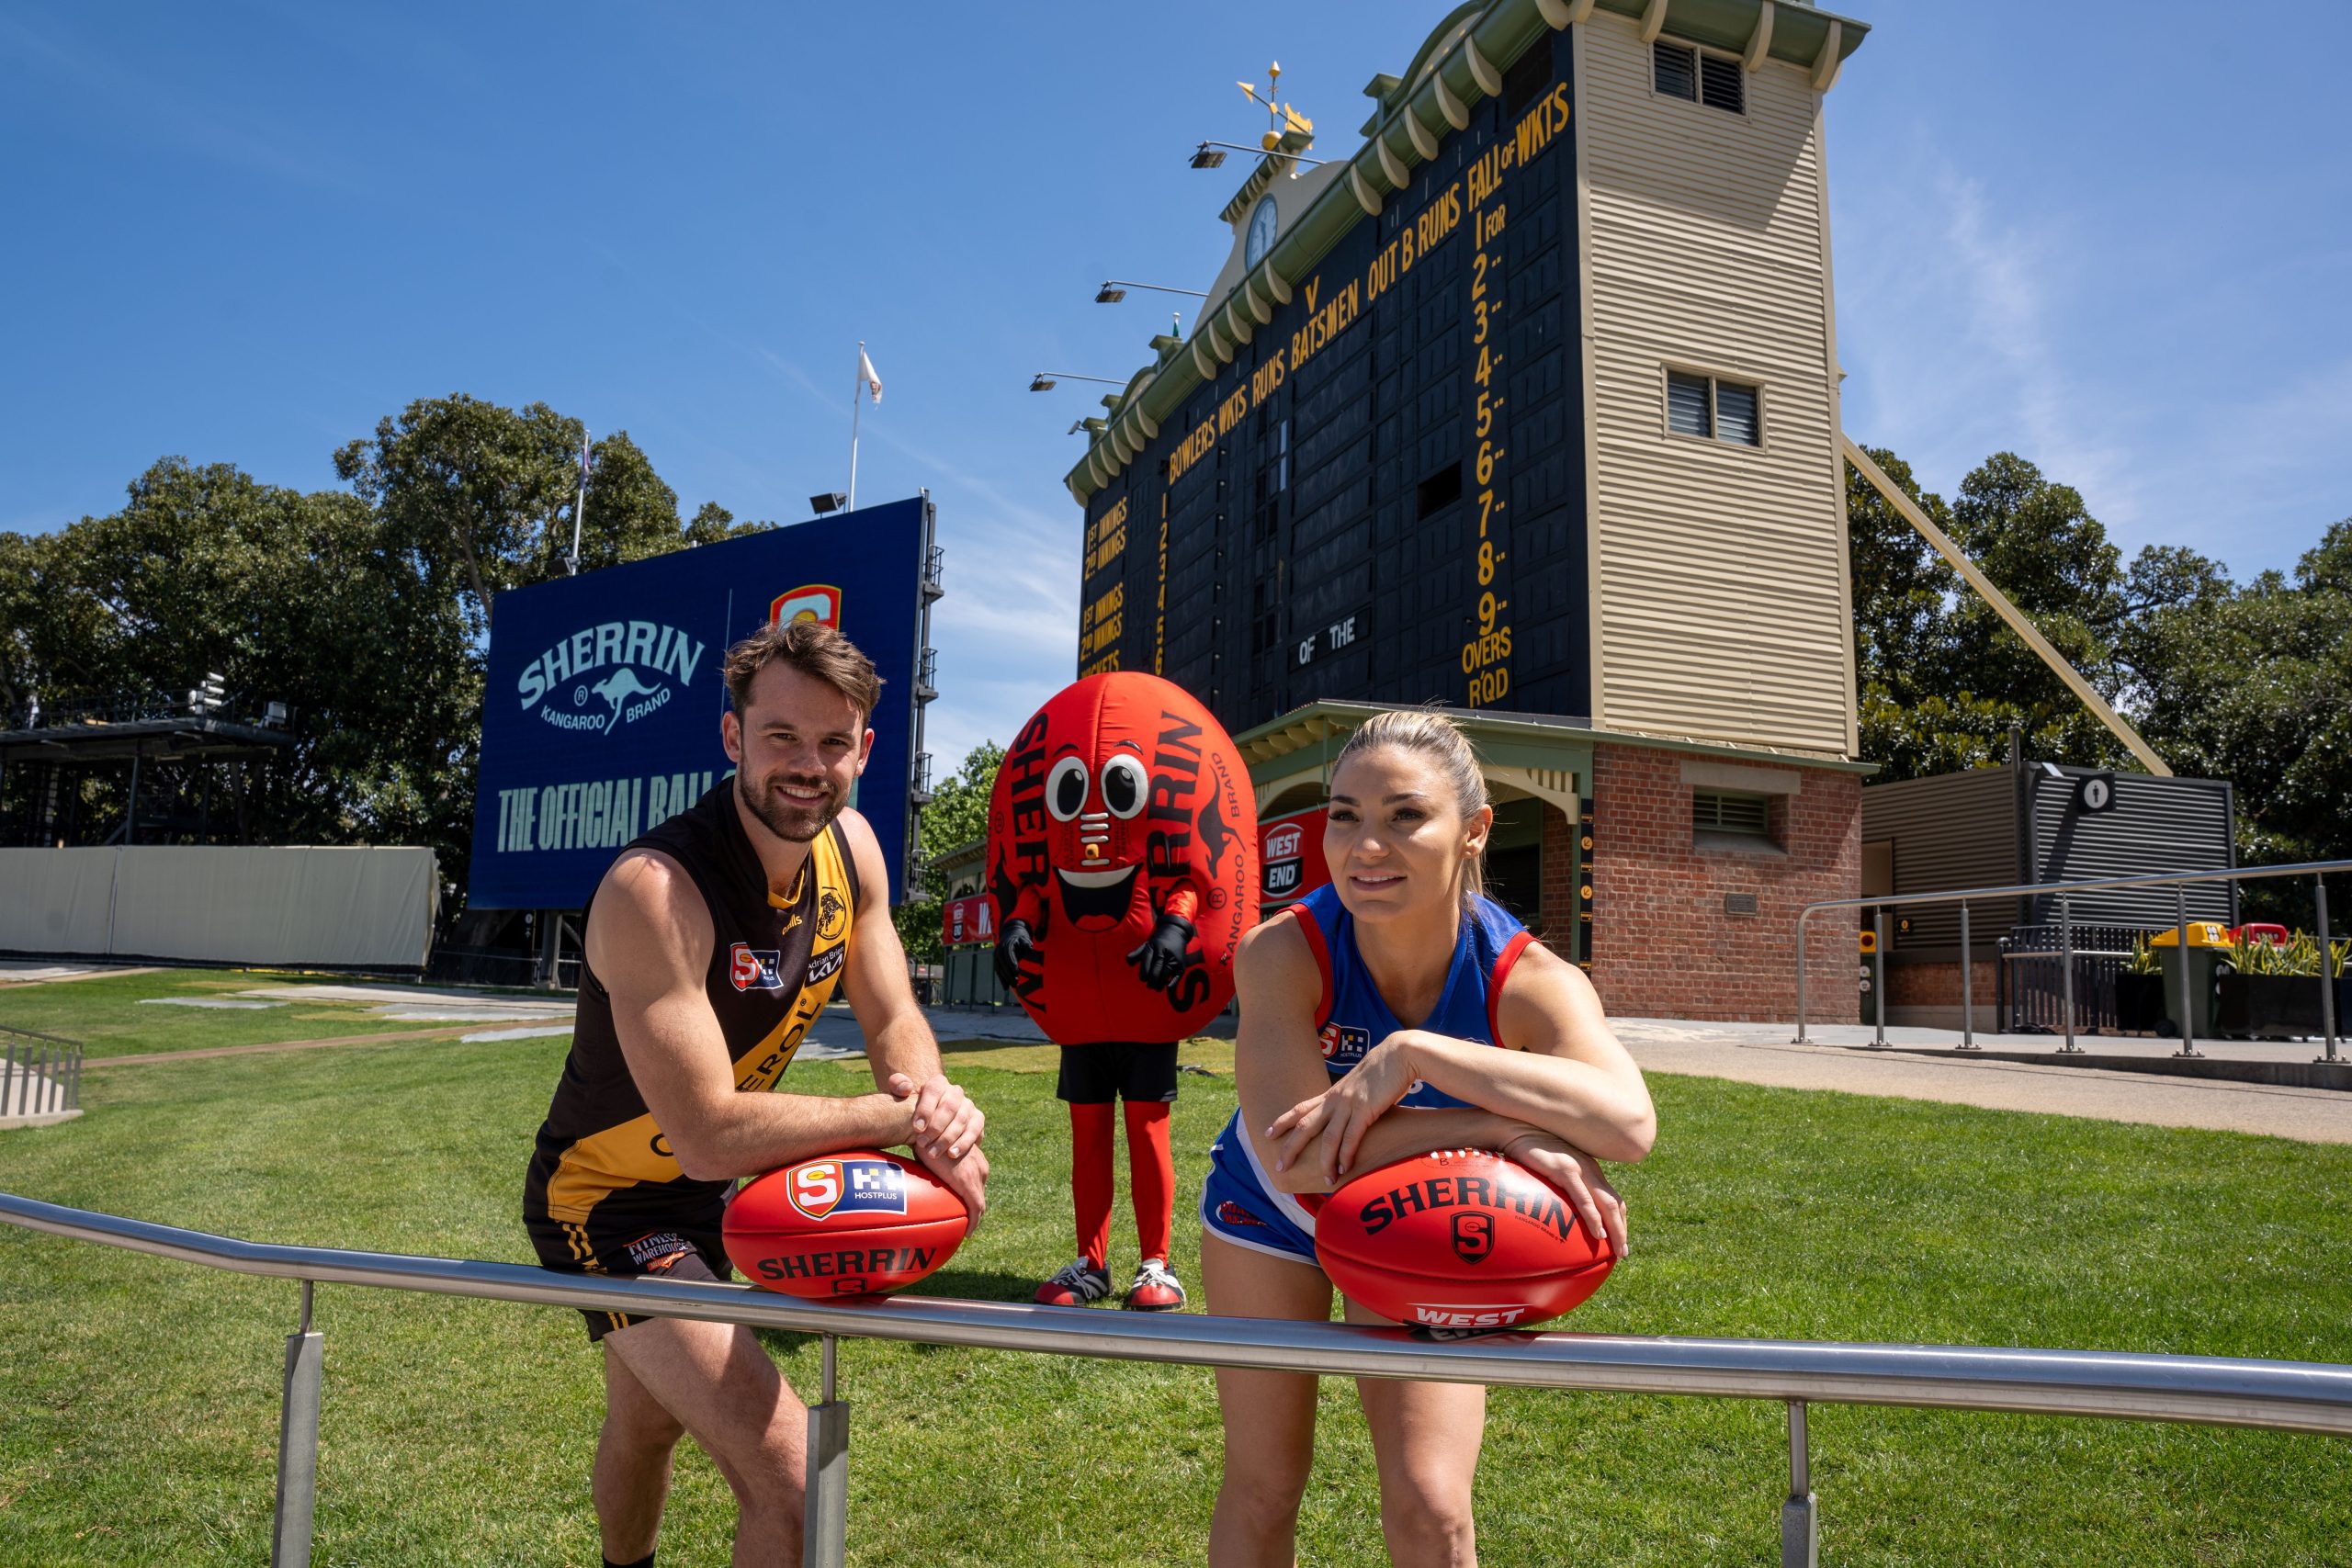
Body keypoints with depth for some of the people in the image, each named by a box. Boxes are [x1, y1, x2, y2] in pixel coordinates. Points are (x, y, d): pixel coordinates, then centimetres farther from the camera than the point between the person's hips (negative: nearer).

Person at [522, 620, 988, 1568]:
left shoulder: (850, 848, -10)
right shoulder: (654, 890, -33)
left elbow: (895, 1023, -7)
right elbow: (710, 1136, -34)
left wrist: (933, 1100, -29)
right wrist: (904, 1113, -32)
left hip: (704, 1197, 8)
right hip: (607, 1201, -7)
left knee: (647, 1424, 32)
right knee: (791, 1473, -18)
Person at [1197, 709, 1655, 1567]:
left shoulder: (1526, 979, -30)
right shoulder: (1283, 951, -32)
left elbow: (1628, 1121, -49)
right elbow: (1296, 1156, -44)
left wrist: (1415, 1053, -54)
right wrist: (1506, 1128, -48)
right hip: (1268, 1211, 0)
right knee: (1262, 1486, 9)